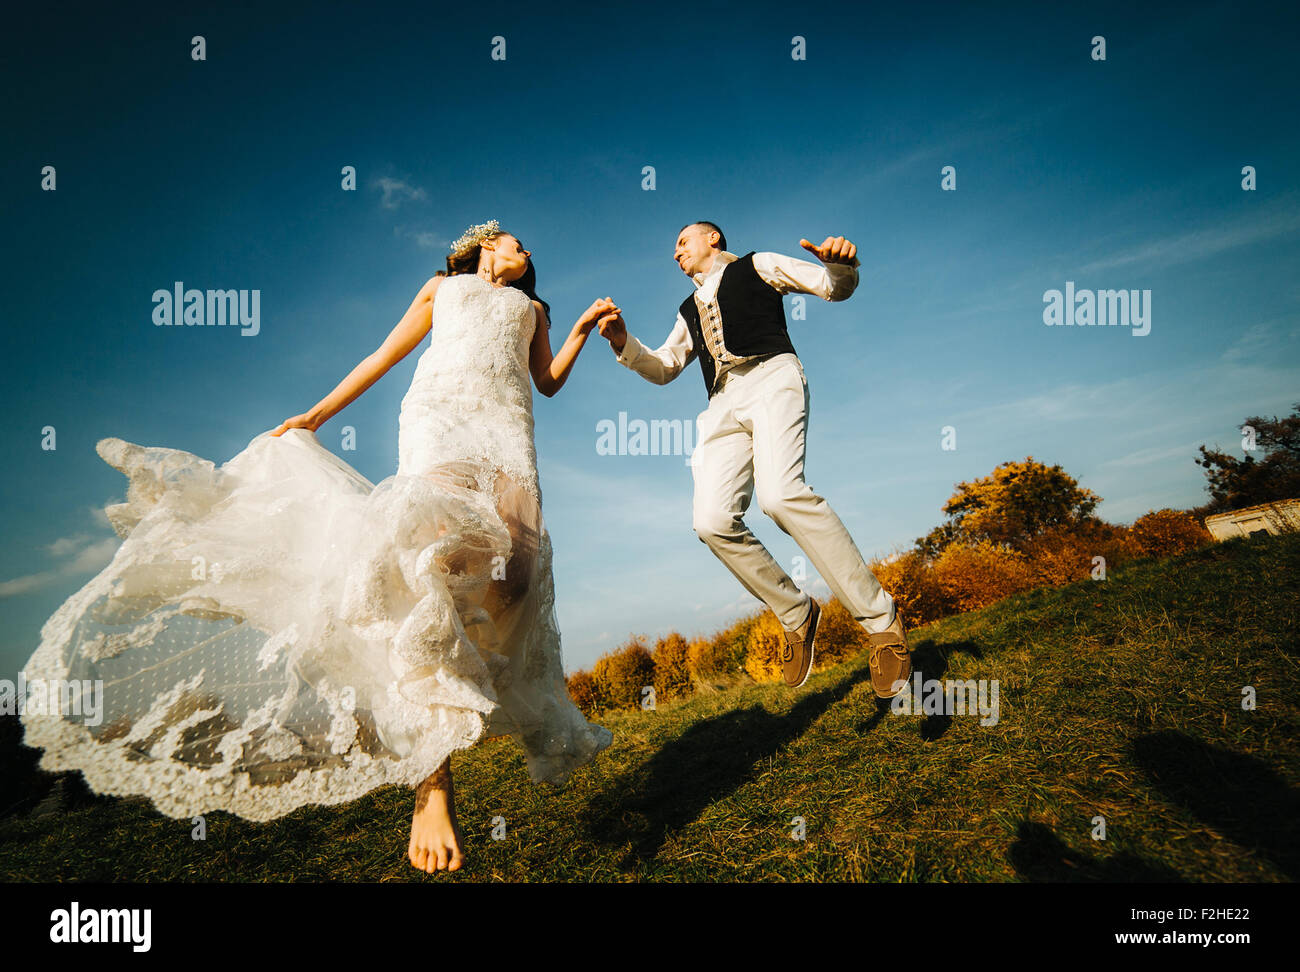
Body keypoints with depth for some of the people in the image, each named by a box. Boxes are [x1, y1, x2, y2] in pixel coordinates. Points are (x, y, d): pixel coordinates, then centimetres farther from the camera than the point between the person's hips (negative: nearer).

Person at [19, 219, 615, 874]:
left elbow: (550, 381, 29)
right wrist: (317, 414, 22)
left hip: (505, 422, 4)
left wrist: (585, 328, 17)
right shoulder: (443, 286, 34)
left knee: (513, 559, -27)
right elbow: (386, 355, 29)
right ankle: (433, 775, -38)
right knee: (443, 545, -32)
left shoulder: (532, 307, 38)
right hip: (437, 406, -4)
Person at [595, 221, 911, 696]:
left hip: (770, 376, -5)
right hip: (725, 403, 6)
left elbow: (835, 286, 12)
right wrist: (623, 343, 13)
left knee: (779, 494, -33)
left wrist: (841, 262, -14)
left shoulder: (755, 266, 20)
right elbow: (662, 368, 33)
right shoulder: (690, 310, 35)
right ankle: (796, 615, -2)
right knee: (713, 522, -19)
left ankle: (878, 617, -25)